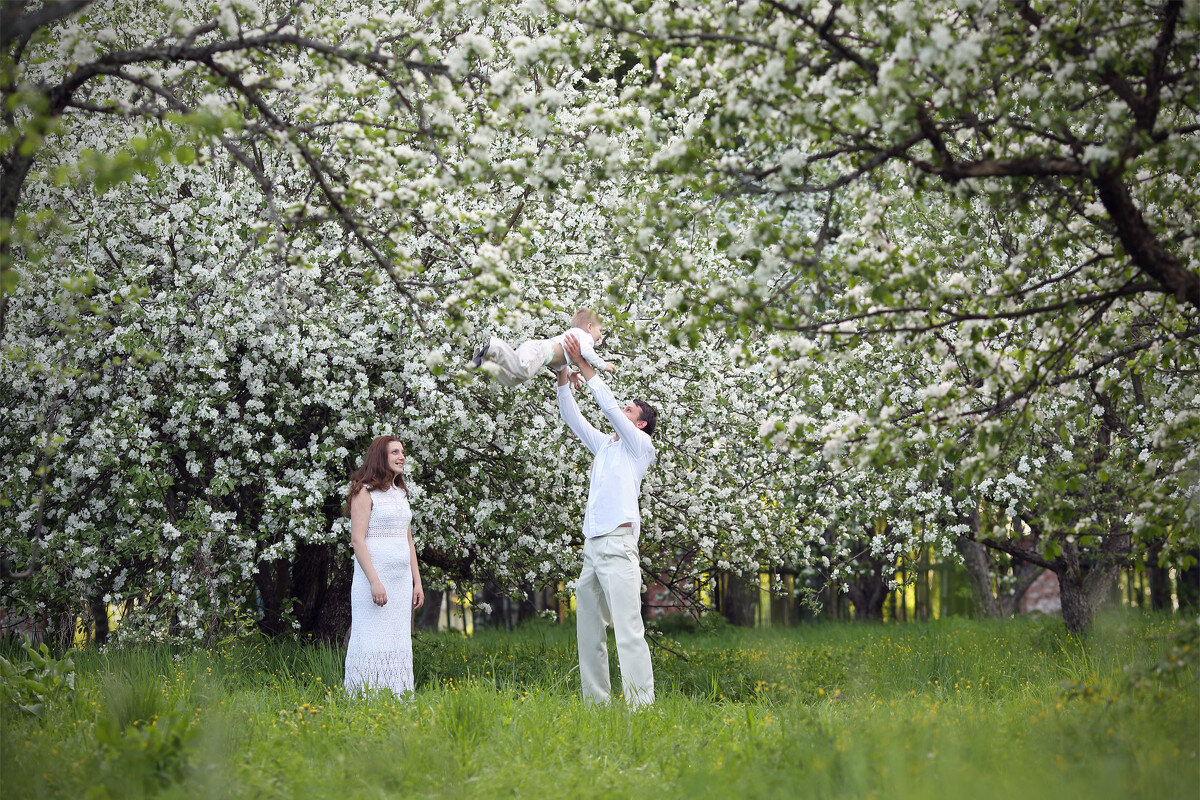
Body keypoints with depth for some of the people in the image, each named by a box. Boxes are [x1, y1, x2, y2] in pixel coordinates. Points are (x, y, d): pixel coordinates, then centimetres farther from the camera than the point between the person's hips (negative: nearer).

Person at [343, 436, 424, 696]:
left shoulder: (401, 493, 17)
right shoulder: (365, 492, -6)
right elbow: (357, 540, -13)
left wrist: (417, 582, 14)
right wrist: (374, 581, -20)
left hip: (401, 580, 8)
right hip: (374, 577, -8)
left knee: (398, 642, 6)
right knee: (371, 641, -9)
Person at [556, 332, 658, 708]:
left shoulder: (641, 447, 4)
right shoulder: (604, 446, 25)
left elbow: (609, 406, -5)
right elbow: (572, 418, 24)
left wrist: (583, 365, -5)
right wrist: (563, 377, 10)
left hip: (618, 545, -9)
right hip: (592, 547, 9)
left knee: (628, 630, -16)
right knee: (589, 631, 6)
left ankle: (641, 706, -23)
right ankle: (595, 702, 8)